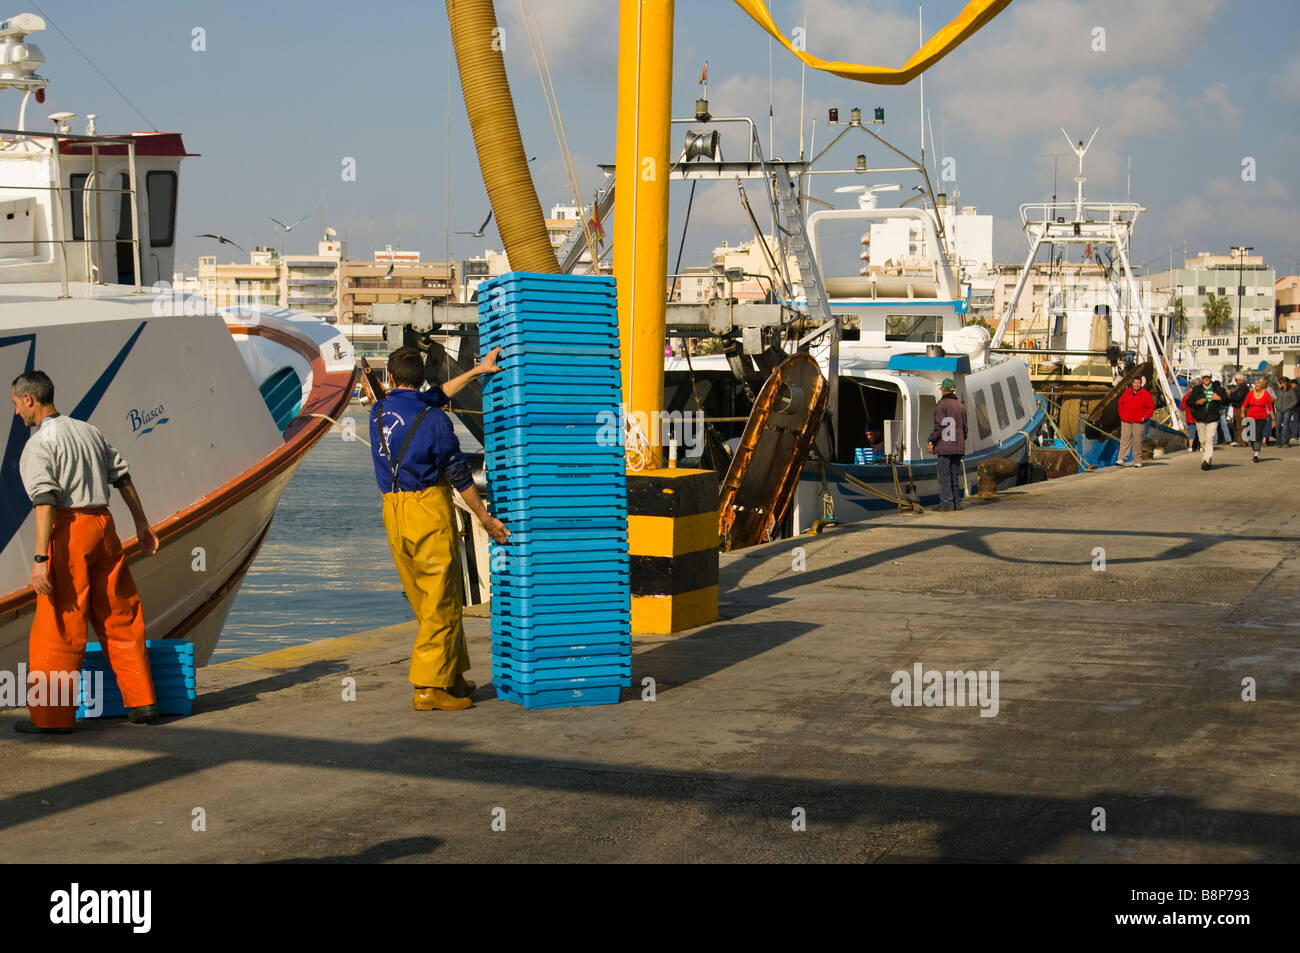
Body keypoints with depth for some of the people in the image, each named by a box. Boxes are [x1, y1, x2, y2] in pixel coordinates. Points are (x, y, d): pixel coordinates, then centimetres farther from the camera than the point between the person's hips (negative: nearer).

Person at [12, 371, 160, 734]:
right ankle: (141, 703, 15)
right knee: (120, 617, 12)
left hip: (69, 530, -7)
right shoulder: (89, 431, 13)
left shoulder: (37, 445, -8)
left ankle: (52, 714, 2)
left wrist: (40, 558, -23)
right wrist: (142, 523, 27)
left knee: (58, 626, -1)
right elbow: (123, 478, 18)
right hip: (103, 525, 7)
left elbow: (45, 501, -19)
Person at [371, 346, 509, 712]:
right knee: (441, 603, -2)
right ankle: (429, 688, -5)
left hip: (393, 514, 6)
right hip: (429, 509, -6)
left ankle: (453, 677, 20)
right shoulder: (434, 420, -11)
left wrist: (477, 370, 27)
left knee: (425, 602, 13)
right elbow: (459, 475, -7)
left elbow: (436, 395, 21)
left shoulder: (379, 412, 8)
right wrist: (486, 519, 4)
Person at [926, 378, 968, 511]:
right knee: (955, 475, 12)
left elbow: (940, 426, -15)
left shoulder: (942, 405, -8)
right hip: (958, 447, 7)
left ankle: (947, 503, -7)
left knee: (945, 476, -5)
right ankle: (957, 502, 12)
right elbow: (964, 427, 16)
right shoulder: (960, 405, 13)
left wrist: (931, 442, -10)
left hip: (944, 447, -7)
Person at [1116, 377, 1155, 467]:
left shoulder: (1145, 394, -2)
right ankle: (1121, 459, -6)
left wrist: (1144, 417, -7)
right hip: (1126, 421, 3)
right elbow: (1121, 403, 21)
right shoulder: (1127, 392, 9)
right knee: (1124, 439, -3)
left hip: (1138, 422, -3)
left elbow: (1151, 407, -1)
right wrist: (1122, 414, 10)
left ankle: (1138, 461, 5)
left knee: (1137, 441, -2)